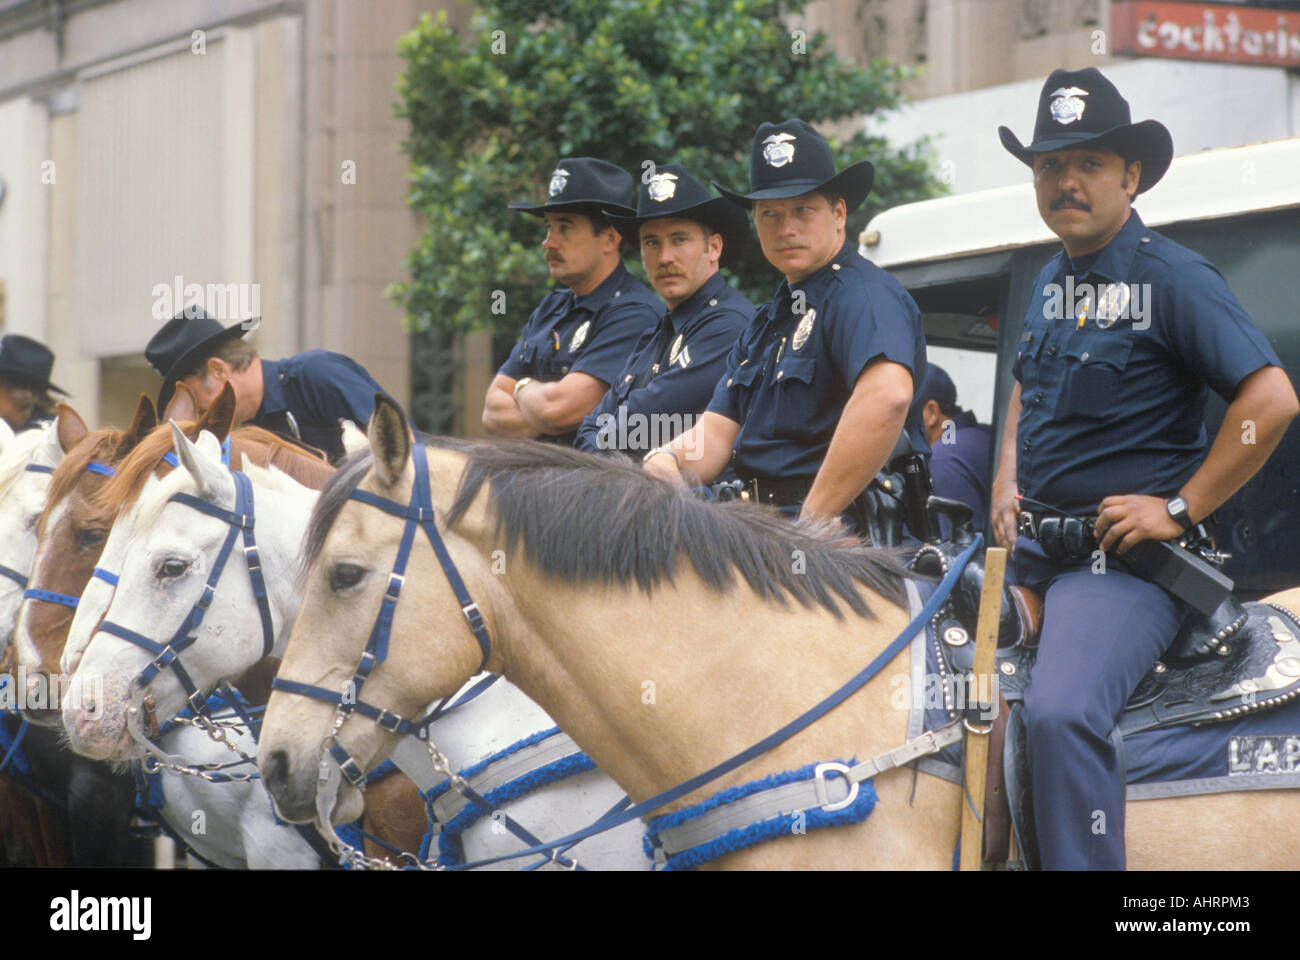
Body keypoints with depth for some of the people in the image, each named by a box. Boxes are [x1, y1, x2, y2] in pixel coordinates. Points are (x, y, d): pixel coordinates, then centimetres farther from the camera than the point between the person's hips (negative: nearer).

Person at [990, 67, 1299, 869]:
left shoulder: (1173, 279, -9)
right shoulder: (1053, 281, 15)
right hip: (1034, 549, 8)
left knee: (1061, 712, -31)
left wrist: (1179, 509, -16)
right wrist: (1007, 484, 17)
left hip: (1124, 560, -8)